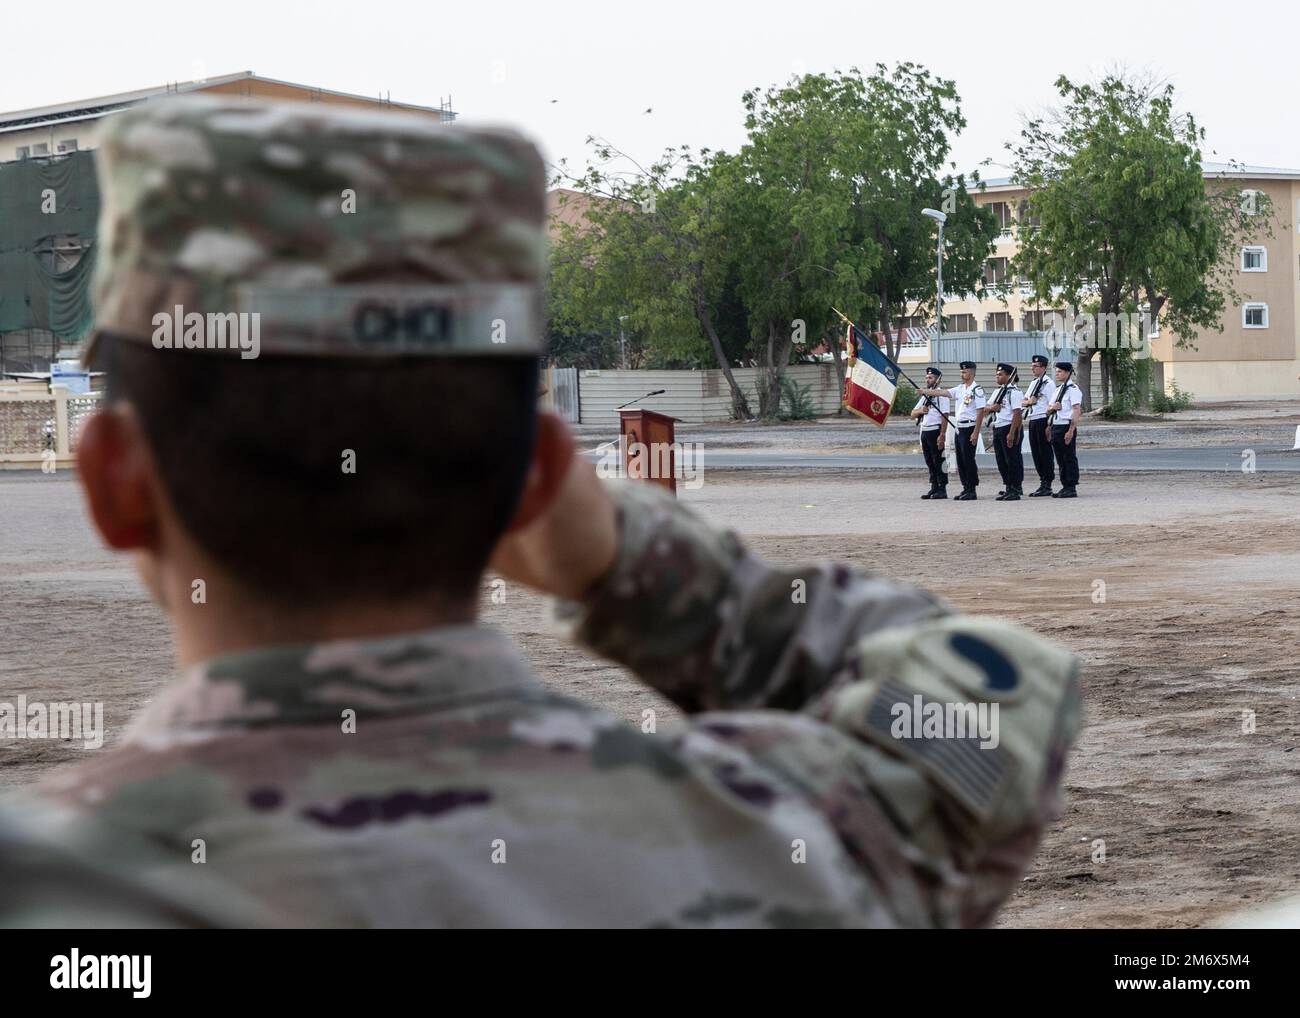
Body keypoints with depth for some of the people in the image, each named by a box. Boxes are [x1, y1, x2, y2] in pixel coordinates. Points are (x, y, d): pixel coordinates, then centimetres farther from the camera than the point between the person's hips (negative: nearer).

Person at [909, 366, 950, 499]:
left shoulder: (941, 395, -6)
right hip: (924, 431, 8)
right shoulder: (924, 396, 18)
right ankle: (934, 488, 14)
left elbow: (944, 416, -13)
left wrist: (942, 435, -20)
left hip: (935, 431, -8)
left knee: (938, 461, -6)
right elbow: (913, 413, 18)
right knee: (929, 462, 9)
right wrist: (920, 411, -6)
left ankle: (942, 489, -3)